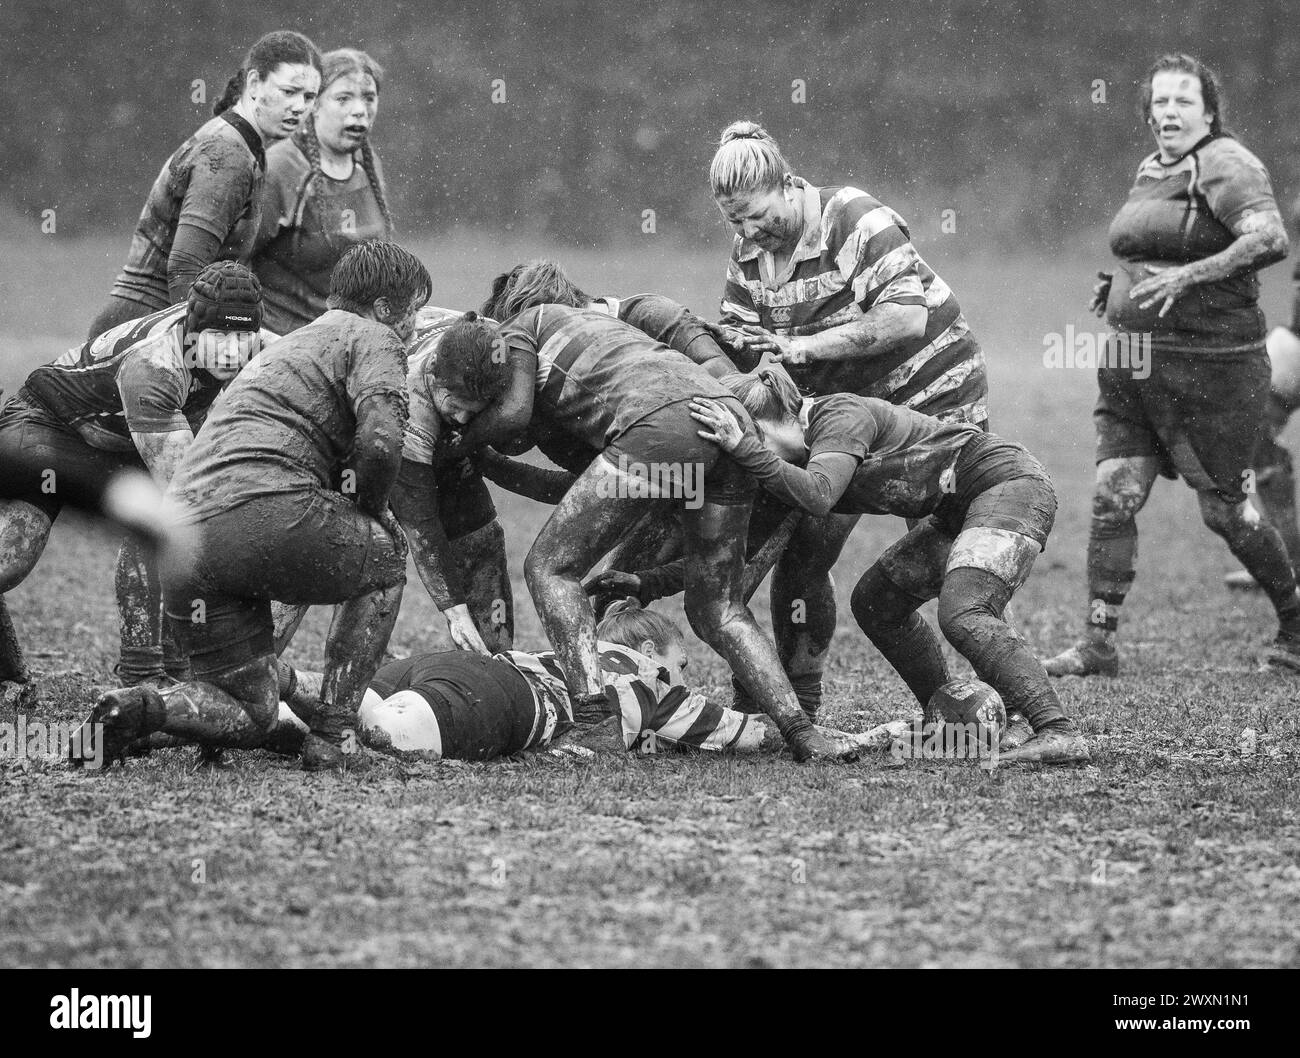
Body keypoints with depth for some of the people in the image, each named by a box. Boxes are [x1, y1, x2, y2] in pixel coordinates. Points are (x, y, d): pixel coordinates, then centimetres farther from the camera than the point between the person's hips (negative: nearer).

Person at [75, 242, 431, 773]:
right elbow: (380, 441, -9)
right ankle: (330, 736, 11)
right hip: (265, 506, -8)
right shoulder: (370, 337, 8)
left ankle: (140, 708, -13)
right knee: (386, 556, 23)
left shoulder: (281, 350, 37)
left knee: (250, 717, 16)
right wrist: (369, 511, 9)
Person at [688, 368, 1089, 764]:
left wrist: (743, 448, -38)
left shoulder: (841, 415, -18)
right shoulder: (799, 456, 9)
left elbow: (818, 497, -35)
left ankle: (1059, 734, -37)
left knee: (962, 616, -27)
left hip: (1009, 481, -10)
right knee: (875, 602, 12)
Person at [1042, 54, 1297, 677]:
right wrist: (1119, 284, 12)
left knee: (1223, 509, 2)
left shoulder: (1225, 165, -11)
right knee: (1113, 499, -2)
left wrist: (1187, 277, -31)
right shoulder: (1149, 171, 14)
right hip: (1131, 363, 7)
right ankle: (1097, 645, 1)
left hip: (1210, 364, -7)